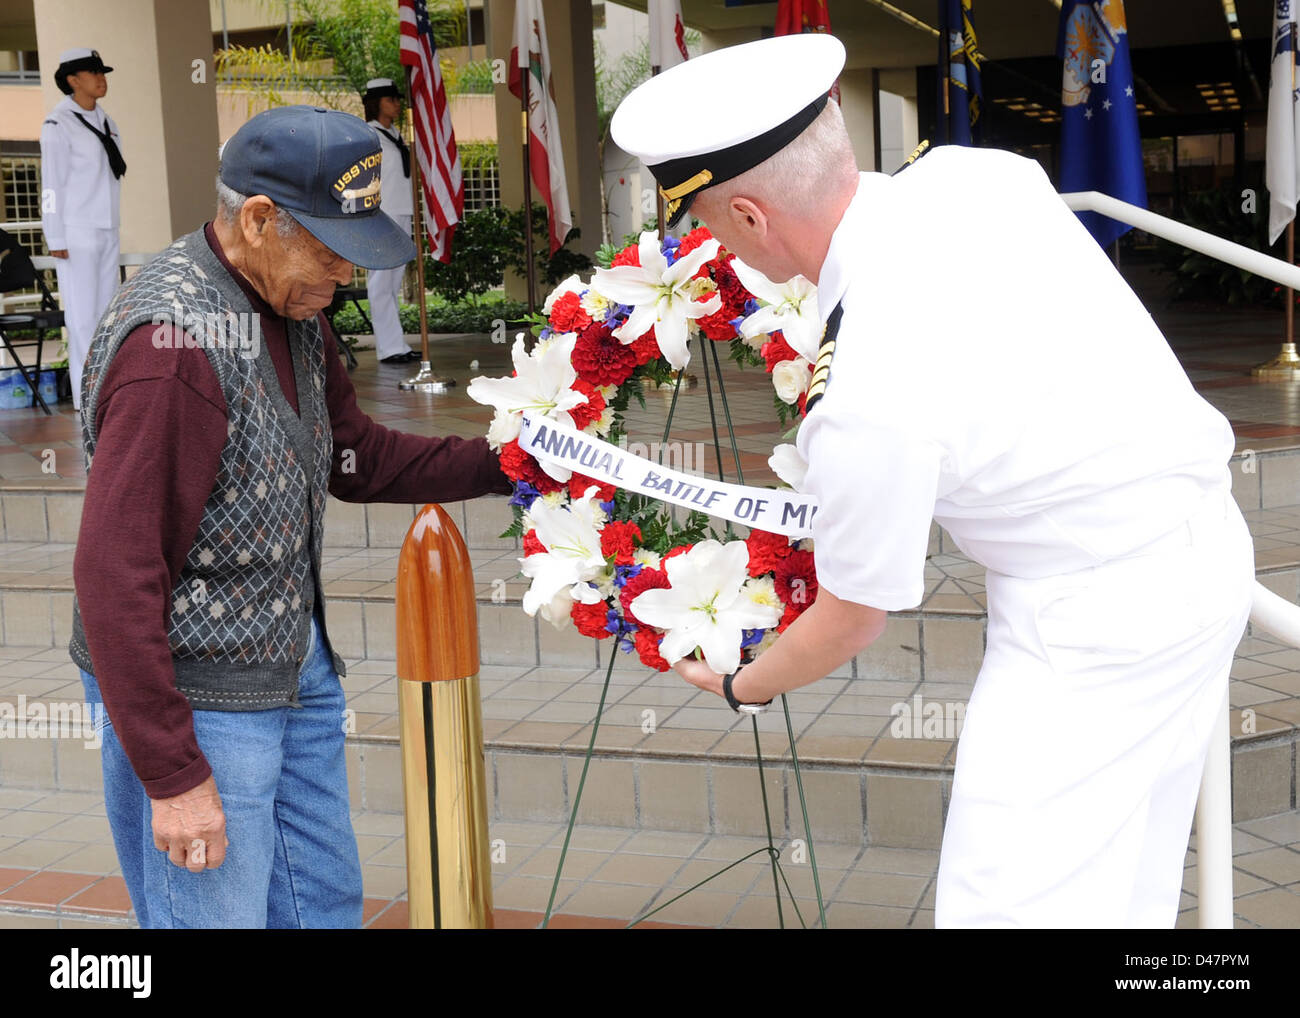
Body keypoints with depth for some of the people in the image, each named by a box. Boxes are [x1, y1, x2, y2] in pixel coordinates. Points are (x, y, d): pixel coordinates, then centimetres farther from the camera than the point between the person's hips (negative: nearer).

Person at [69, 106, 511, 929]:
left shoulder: (290, 306, 5)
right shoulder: (176, 339, -25)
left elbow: (354, 459, 15)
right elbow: (115, 576, -25)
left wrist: (503, 465, 2)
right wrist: (173, 775, -21)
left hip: (297, 671, 9)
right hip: (200, 699, -9)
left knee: (325, 903, 19)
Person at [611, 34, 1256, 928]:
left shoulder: (872, 402, -28)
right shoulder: (972, 174, -7)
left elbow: (852, 623, -11)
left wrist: (741, 687, 9)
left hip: (1095, 615, -9)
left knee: (1009, 902, -1)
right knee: (1122, 893, 19)